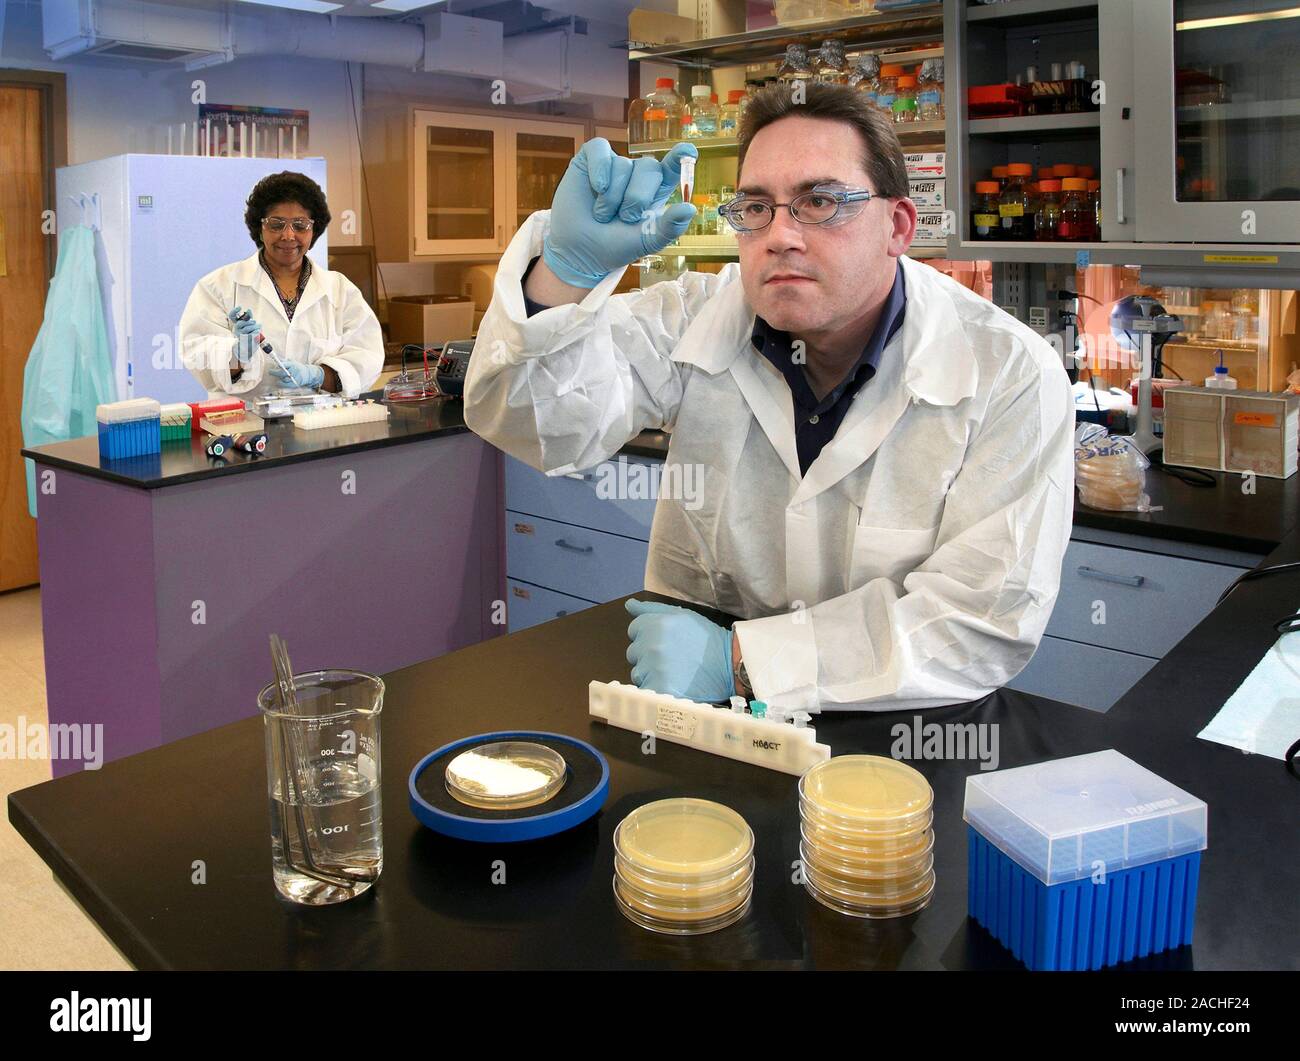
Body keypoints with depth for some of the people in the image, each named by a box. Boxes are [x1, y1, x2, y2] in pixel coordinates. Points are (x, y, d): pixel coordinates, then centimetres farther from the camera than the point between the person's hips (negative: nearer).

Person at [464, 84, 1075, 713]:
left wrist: (741, 660, -21)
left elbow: (989, 622, -18)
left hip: (897, 733, -1)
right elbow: (547, 428, -14)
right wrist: (569, 267, -32)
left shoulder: (1013, 377, -12)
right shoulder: (697, 318, -4)